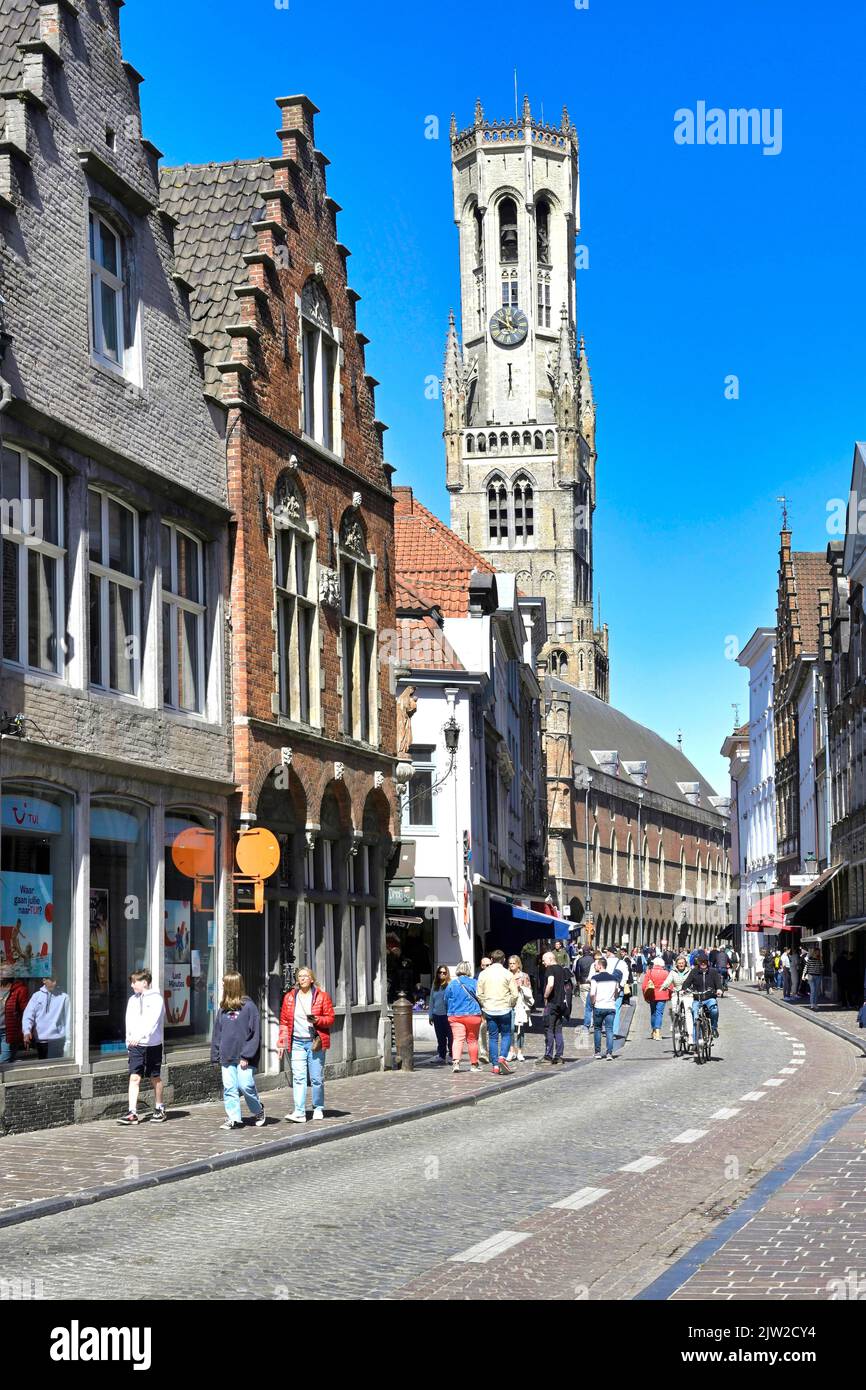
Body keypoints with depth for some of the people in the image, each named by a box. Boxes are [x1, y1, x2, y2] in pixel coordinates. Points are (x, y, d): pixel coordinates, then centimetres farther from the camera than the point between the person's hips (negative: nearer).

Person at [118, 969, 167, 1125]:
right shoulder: (133, 1000, 10)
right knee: (134, 1077, -6)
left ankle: (159, 1109, 24)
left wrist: (139, 1036, -33)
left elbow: (152, 1020, -22)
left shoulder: (156, 999, -9)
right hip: (135, 1045, 4)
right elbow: (130, 1022, 15)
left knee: (155, 1077, 8)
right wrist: (129, 1040, 7)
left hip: (152, 1044, -4)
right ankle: (132, 1112, -10)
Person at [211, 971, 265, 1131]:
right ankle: (233, 1118, 8)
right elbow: (217, 1032, 15)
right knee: (229, 1088, 2)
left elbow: (255, 1033, -9)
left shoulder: (248, 1006, -7)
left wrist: (246, 1055, -14)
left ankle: (258, 1111, 17)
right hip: (227, 1057, 6)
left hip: (243, 1057, -6)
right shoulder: (223, 1008, 11)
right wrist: (216, 1055, 7)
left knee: (246, 1085, -7)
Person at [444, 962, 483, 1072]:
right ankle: (474, 1064, 17)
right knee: (472, 1040, 10)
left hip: (455, 1016, 1)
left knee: (457, 1039, -4)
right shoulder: (475, 983, -5)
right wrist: (479, 1010, 21)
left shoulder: (452, 984, 1)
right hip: (473, 1015, 0)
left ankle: (456, 1061, -24)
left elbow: (446, 1000, 10)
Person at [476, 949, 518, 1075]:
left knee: (492, 1037, 7)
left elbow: (479, 994, 1)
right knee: (506, 1034, 9)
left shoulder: (483, 974, 1)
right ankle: (503, 1056, -13)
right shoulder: (507, 974, -5)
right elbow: (514, 994, -7)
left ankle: (495, 1065, 5)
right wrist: (510, 1005, 9)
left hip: (489, 1011, 2)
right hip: (504, 1010, -2)